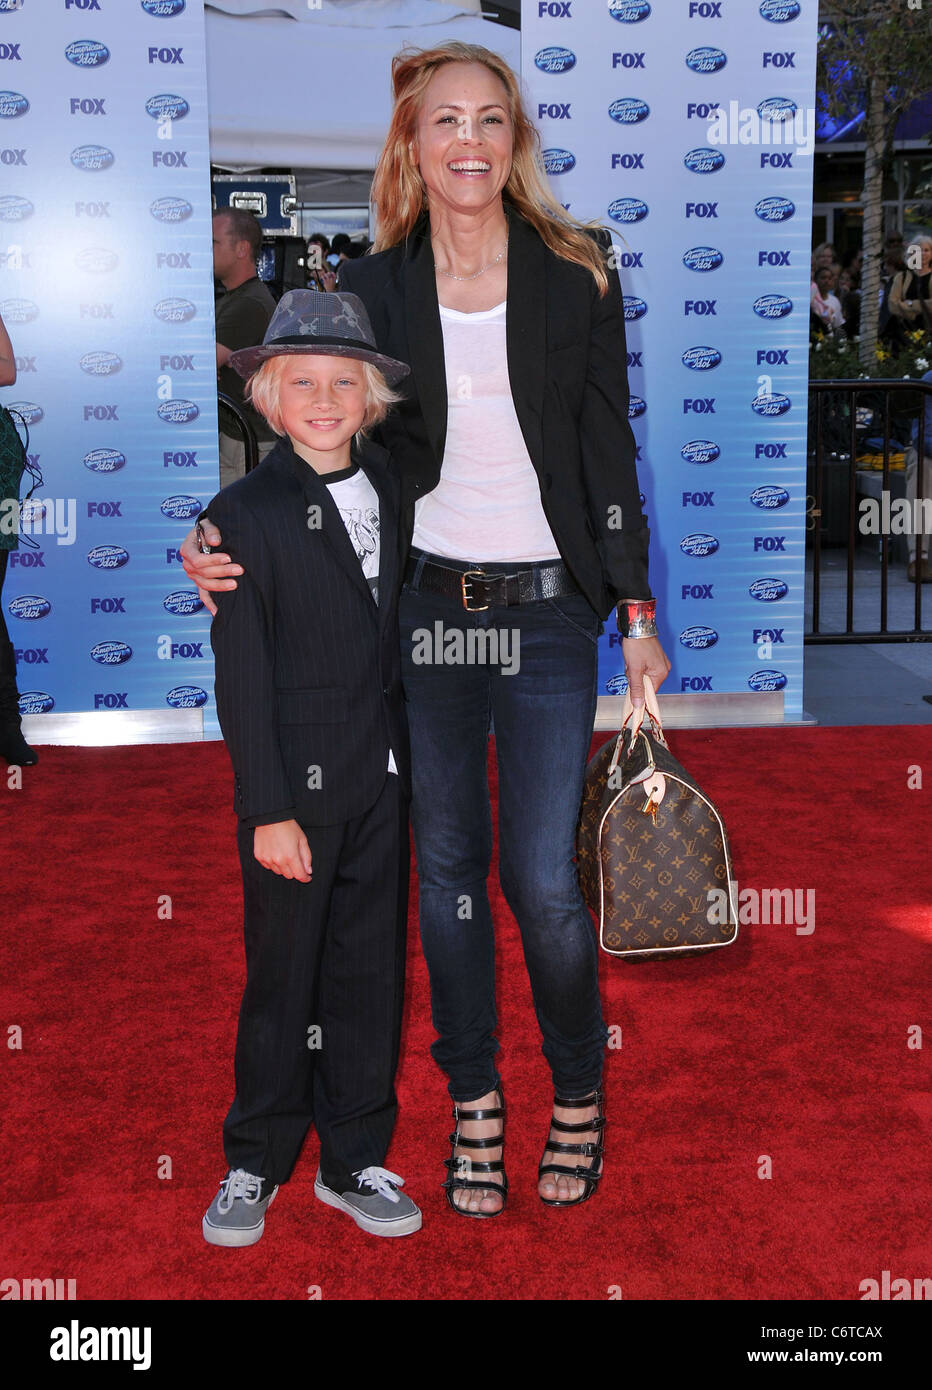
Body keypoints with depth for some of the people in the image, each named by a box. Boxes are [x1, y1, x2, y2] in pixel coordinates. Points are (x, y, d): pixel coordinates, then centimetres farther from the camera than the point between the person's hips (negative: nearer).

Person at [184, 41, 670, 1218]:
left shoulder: (573, 278, 3)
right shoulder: (374, 288, 5)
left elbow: (610, 455, 4)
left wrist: (637, 615, 1)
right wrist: (228, 544, -10)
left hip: (545, 609, -1)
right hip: (423, 603, 2)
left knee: (543, 878, -3)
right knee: (448, 867, 9)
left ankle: (578, 1095, 23)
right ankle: (473, 1100, 27)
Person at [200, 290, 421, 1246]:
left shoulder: (390, 486, 8)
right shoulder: (245, 513, -8)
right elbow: (241, 676, -11)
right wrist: (269, 809, -14)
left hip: (382, 778, 5)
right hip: (296, 781, -5)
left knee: (369, 972, 11)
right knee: (281, 979, 5)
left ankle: (354, 1162, 26)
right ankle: (254, 1166, 23)